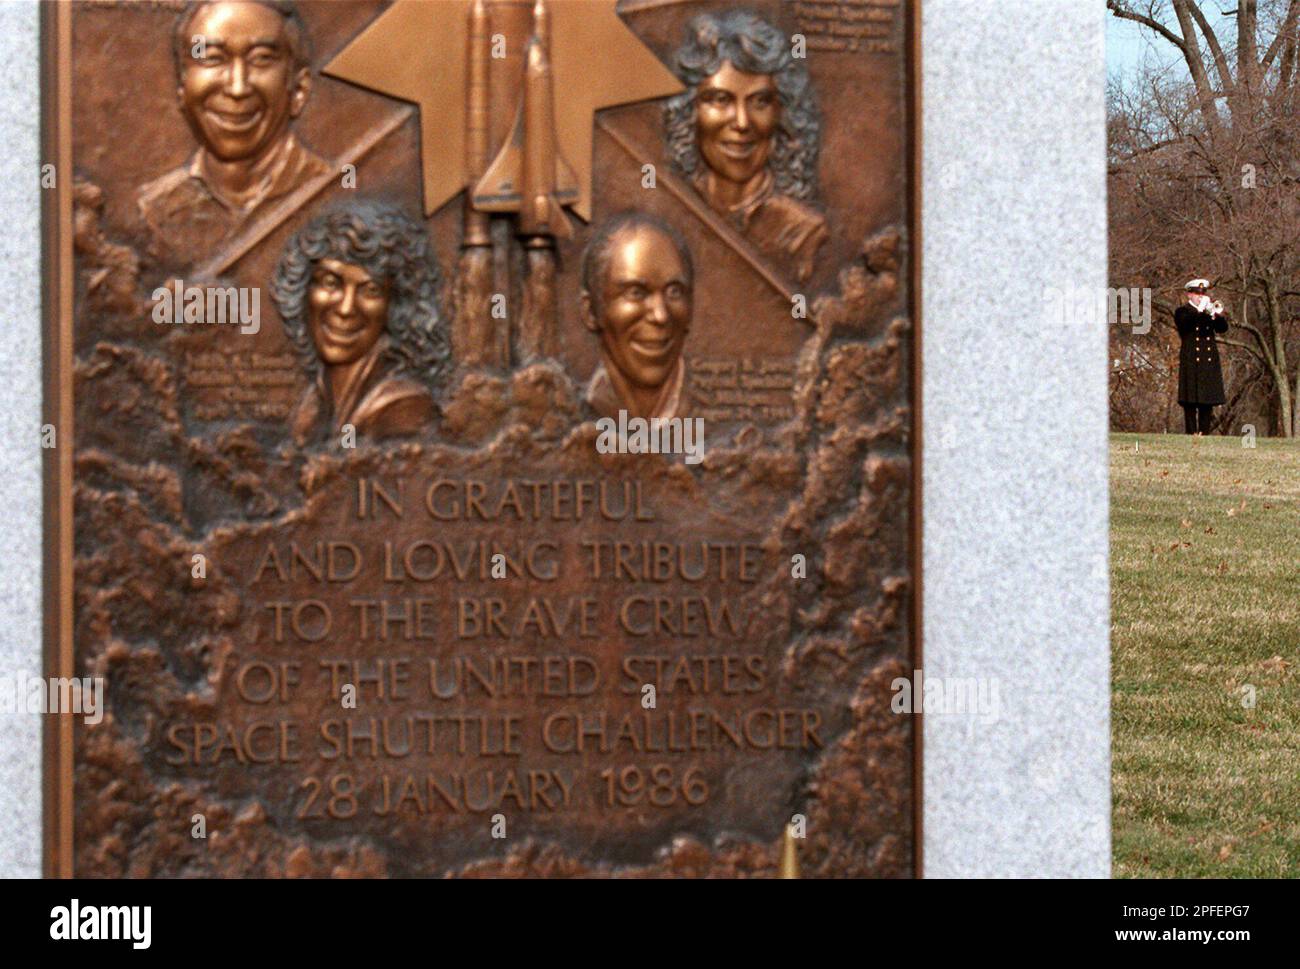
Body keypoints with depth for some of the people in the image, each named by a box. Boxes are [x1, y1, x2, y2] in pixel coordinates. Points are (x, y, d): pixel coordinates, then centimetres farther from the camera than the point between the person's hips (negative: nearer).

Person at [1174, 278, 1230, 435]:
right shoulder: (1182, 311, 5)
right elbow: (1184, 324, -17)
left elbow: (1223, 329, 3)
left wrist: (1219, 314, -16)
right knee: (1191, 401, -7)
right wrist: (1200, 310, -24)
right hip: (1191, 362, -4)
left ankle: (1205, 432, 5)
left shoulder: (1210, 311, 17)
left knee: (1207, 401, 2)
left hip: (1209, 362, 4)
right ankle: (1191, 432, -7)